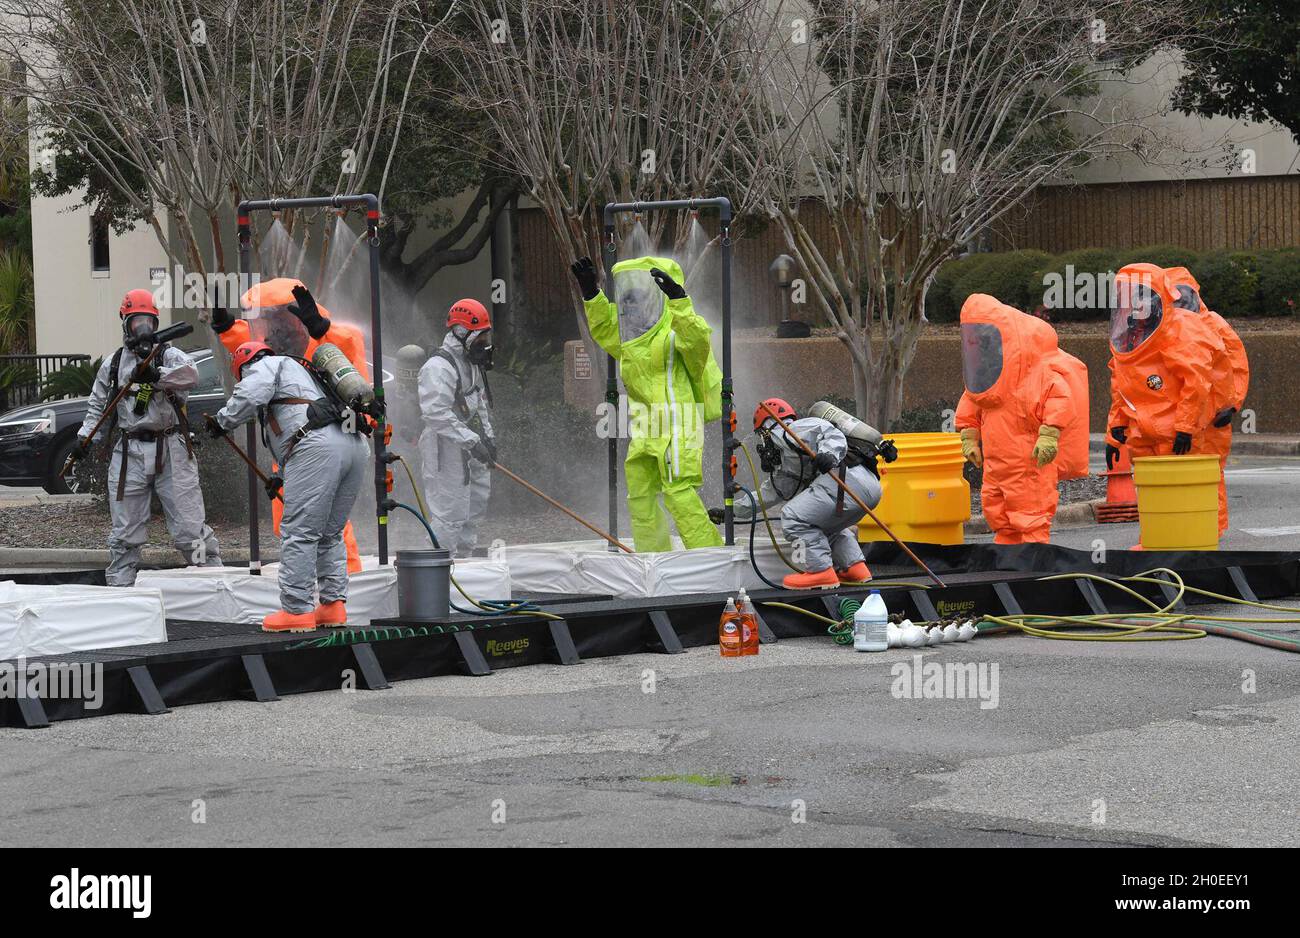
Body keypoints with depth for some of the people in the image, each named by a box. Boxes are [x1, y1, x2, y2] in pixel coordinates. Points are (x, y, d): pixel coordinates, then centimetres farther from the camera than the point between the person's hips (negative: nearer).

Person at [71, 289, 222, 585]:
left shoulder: (169, 355, 1)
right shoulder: (112, 364, 13)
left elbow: (190, 375, -21)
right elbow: (98, 406, 18)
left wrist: (157, 375, -36)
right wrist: (85, 435, 3)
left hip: (171, 449, -3)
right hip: (130, 452, 3)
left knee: (189, 526, -4)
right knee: (124, 532, 6)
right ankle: (119, 589, 13)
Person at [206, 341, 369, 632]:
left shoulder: (268, 365, 15)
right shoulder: (304, 374, 40)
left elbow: (250, 394, -6)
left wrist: (222, 422, 9)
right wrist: (284, 478, 44)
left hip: (319, 444, -9)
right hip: (356, 445, 9)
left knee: (299, 533, -8)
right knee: (330, 534, 17)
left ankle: (297, 610, -10)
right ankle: (333, 603, 12)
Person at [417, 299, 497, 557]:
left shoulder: (472, 364, 16)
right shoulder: (439, 367, -17)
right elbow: (436, 413, -26)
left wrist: (488, 437, 13)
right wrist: (471, 441, -26)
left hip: (471, 458, 10)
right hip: (448, 457, -10)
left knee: (473, 513, 16)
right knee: (449, 517, -10)